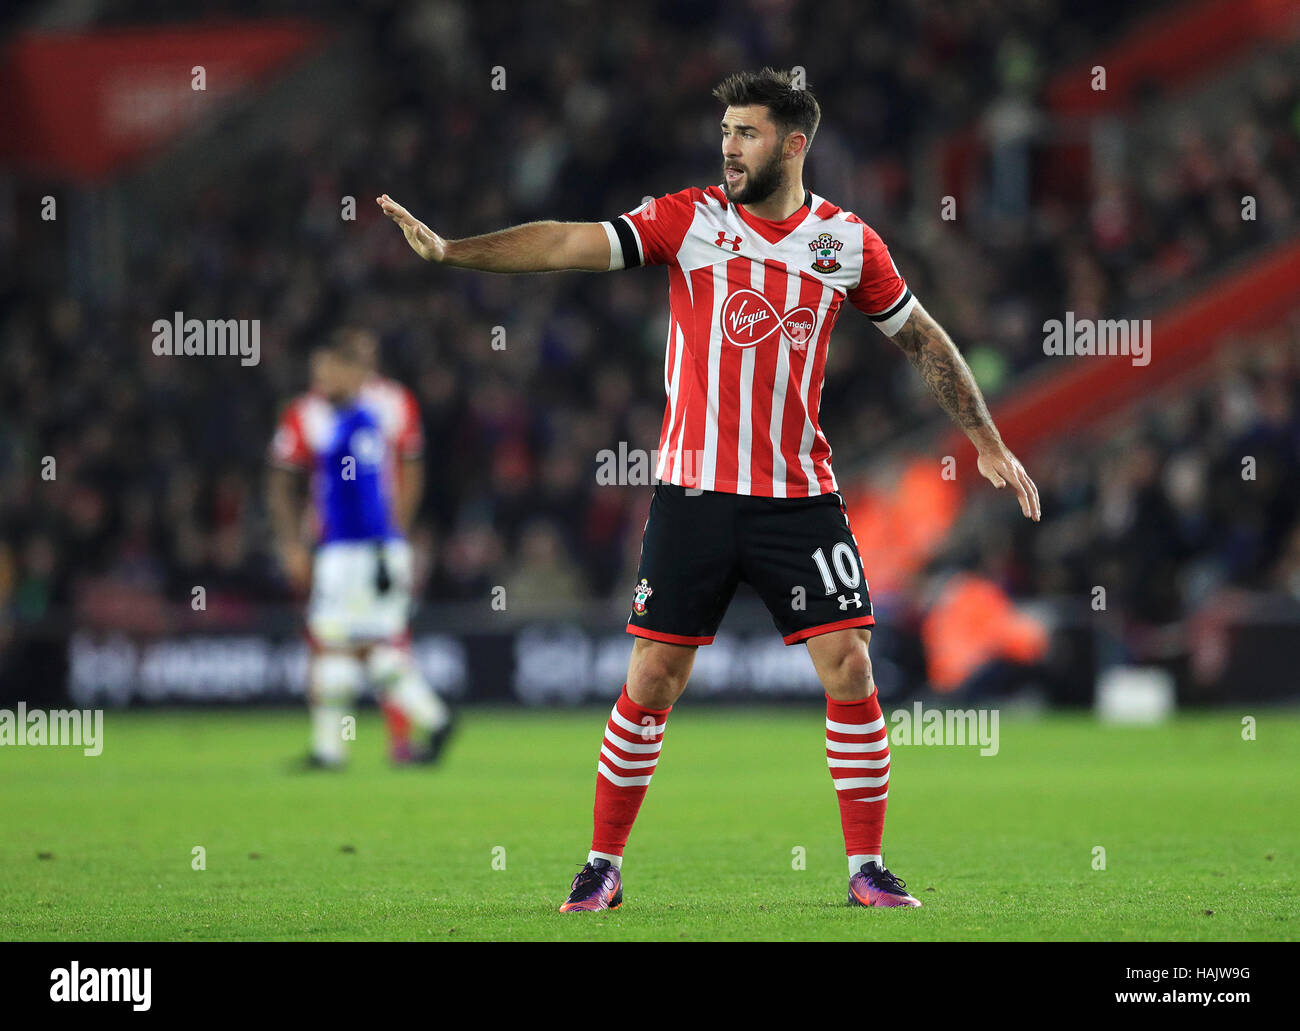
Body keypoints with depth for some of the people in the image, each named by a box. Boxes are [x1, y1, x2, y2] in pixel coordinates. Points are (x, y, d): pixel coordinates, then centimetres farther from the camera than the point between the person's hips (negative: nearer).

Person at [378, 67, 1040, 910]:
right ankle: (604, 865, 11)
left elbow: (923, 339, 14)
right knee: (652, 680, -1)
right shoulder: (690, 220, -2)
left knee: (849, 667, -6)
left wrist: (989, 443, 15)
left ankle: (867, 869, 5)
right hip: (694, 493, -1)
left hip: (801, 495, 1)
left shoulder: (848, 241, 2)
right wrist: (449, 250, -22)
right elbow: (571, 243, -11)